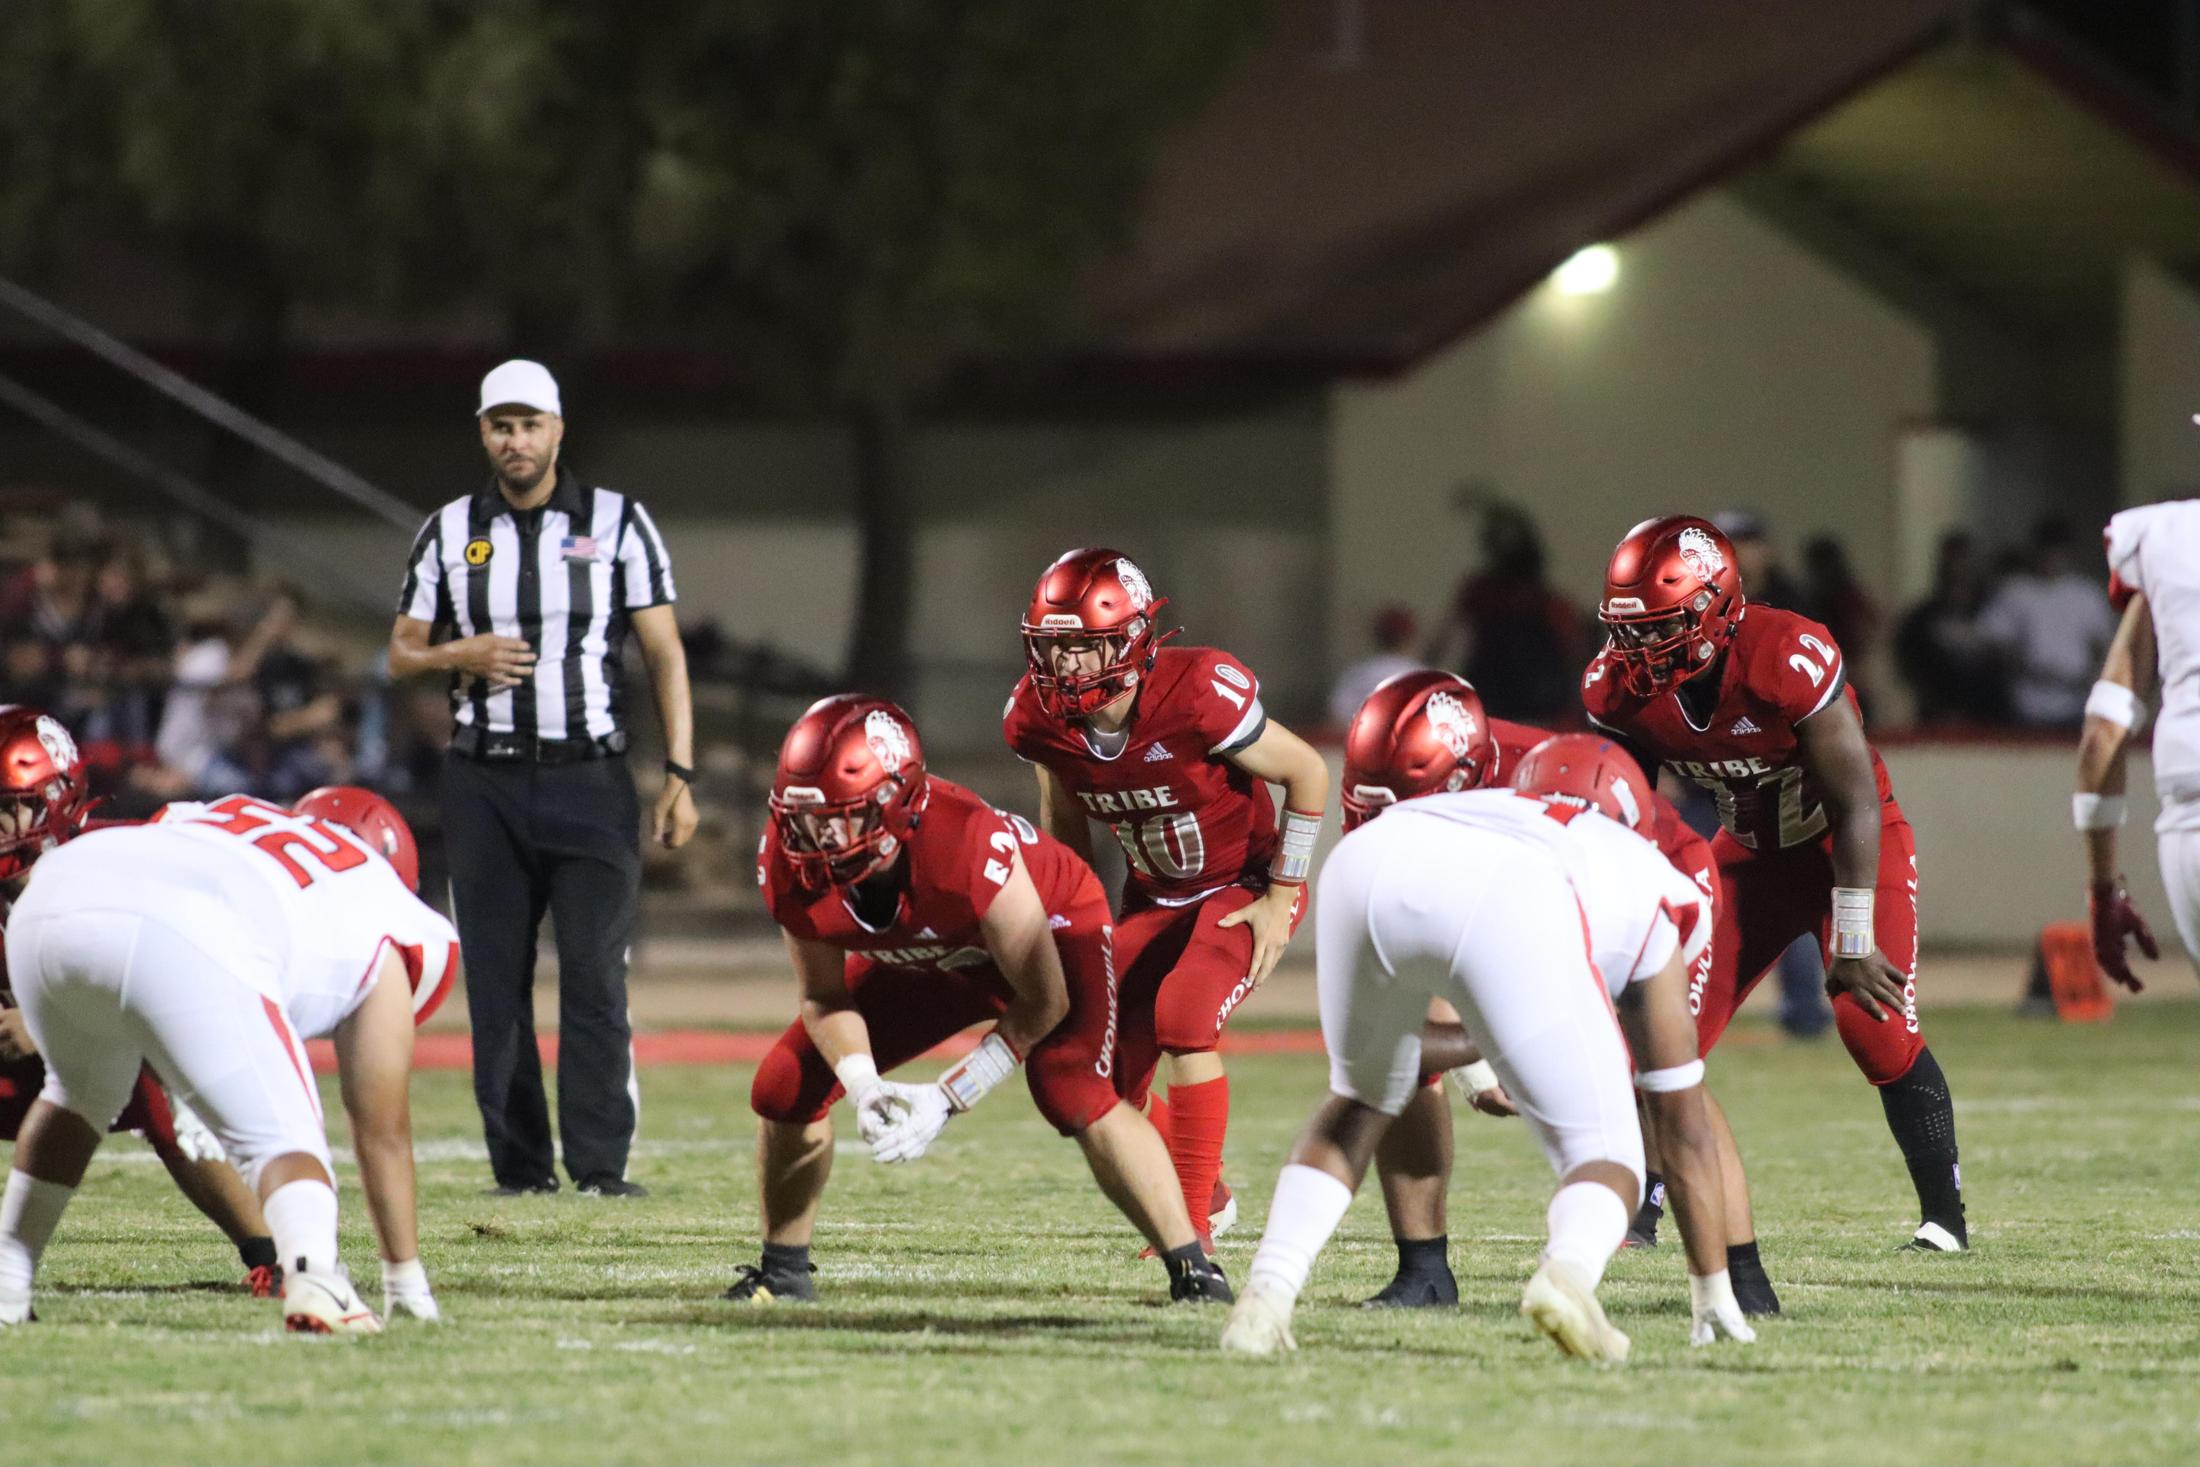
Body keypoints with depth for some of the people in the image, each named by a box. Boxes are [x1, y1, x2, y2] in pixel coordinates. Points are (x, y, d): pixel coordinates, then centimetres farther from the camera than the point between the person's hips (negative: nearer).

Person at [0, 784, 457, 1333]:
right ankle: (314, 1281, -23)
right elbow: (382, 1133, 32)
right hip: (183, 939, -5)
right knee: (280, 1137, 6)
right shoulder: (381, 923, 29)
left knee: (78, 1096, 33)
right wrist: (407, 1284, 39)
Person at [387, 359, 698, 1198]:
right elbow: (401, 655, 13)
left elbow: (664, 654, 3)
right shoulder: (449, 532, 9)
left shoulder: (617, 524, 4)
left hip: (589, 780, -2)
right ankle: (520, 1168, 6)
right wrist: (460, 656, -9)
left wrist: (680, 774, -6)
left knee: (594, 975, -10)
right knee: (497, 980, 2)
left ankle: (601, 1168, -11)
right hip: (485, 786, 2)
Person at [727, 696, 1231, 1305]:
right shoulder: (790, 869, -28)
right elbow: (825, 997, -10)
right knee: (786, 1088, -5)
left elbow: (1043, 1001, -30)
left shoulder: (969, 846, -43)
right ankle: (783, 1271, 17)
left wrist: (945, 1100, -32)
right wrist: (865, 1089, -29)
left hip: (1050, 929, -5)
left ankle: (1190, 1268, -20)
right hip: (926, 959, 5)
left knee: (1076, 1098, -30)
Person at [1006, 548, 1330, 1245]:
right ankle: (1206, 1193, 27)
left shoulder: (1197, 697, -33)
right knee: (1111, 1062, -1)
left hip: (1243, 888, -6)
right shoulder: (1038, 720, -15)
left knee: (1181, 1022, -26)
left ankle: (1194, 1225, -15)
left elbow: (1308, 773, -18)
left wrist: (1280, 899, -15)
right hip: (1155, 893, 6)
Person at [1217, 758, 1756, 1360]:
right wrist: (1714, 1293, 48)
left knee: (1360, 1102, 33)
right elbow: (1685, 1128, 41)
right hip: (1509, 904, -4)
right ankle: (1568, 1273, -22)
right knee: (1605, 1163, 11)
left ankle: (1264, 1297, 15)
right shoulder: (1656, 905, 37)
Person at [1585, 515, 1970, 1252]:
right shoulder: (1623, 689, -14)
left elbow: (1856, 805, -25)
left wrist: (1852, 941, -23)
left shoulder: (1790, 660, -32)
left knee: (1872, 1021, -19)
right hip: (1751, 853, 5)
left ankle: (1944, 1215, -8)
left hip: (1850, 848, -5)